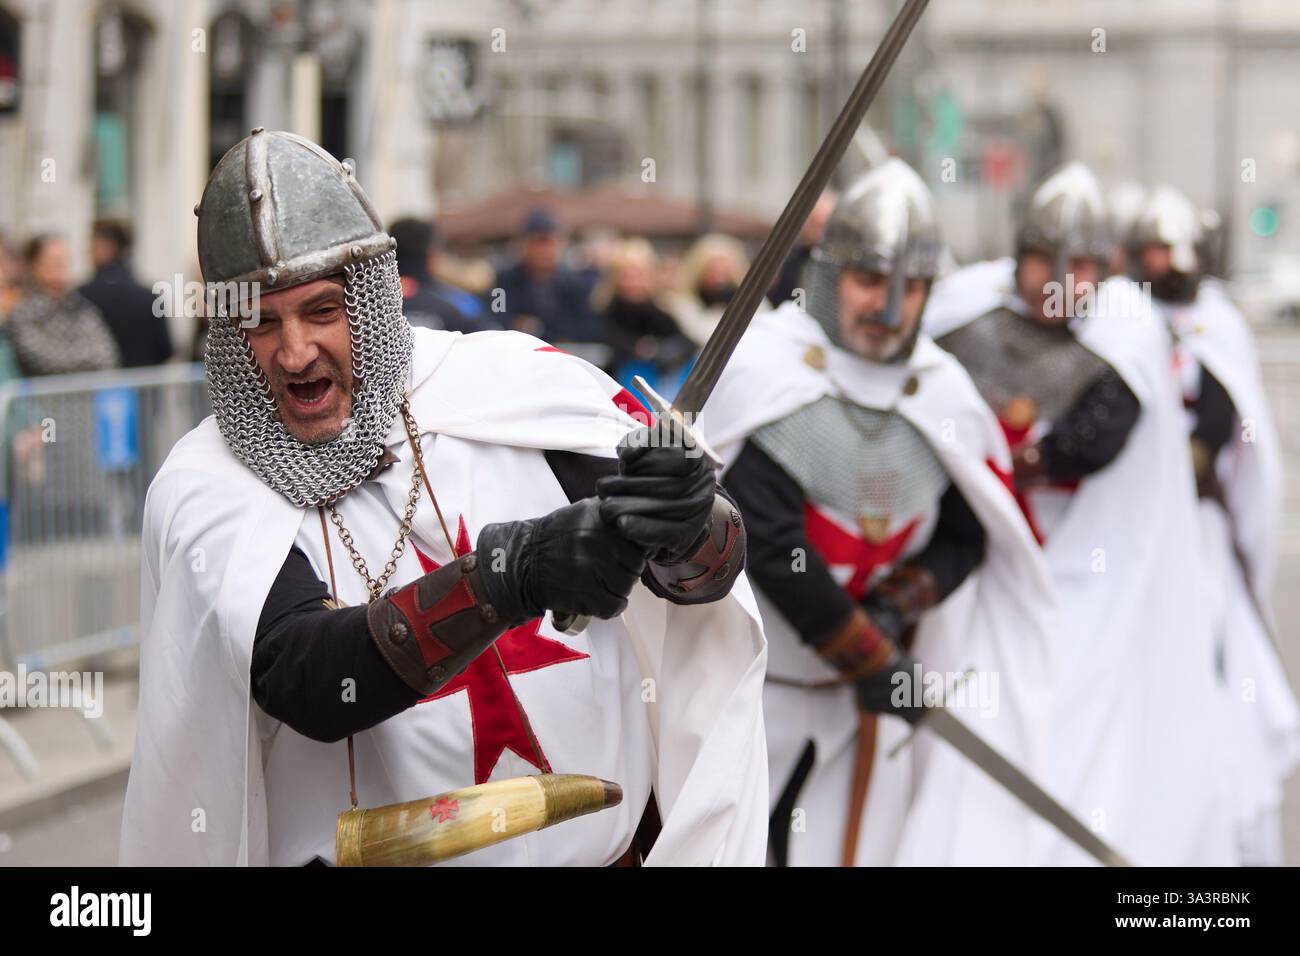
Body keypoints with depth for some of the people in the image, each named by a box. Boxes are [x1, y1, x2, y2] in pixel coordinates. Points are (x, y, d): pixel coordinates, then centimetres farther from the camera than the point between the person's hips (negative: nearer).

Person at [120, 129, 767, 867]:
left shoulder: (511, 383, -3)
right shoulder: (201, 492, -8)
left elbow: (718, 563, -4)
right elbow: (307, 685, -23)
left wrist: (685, 527, -26)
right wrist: (512, 572, -34)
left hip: (606, 843, 3)